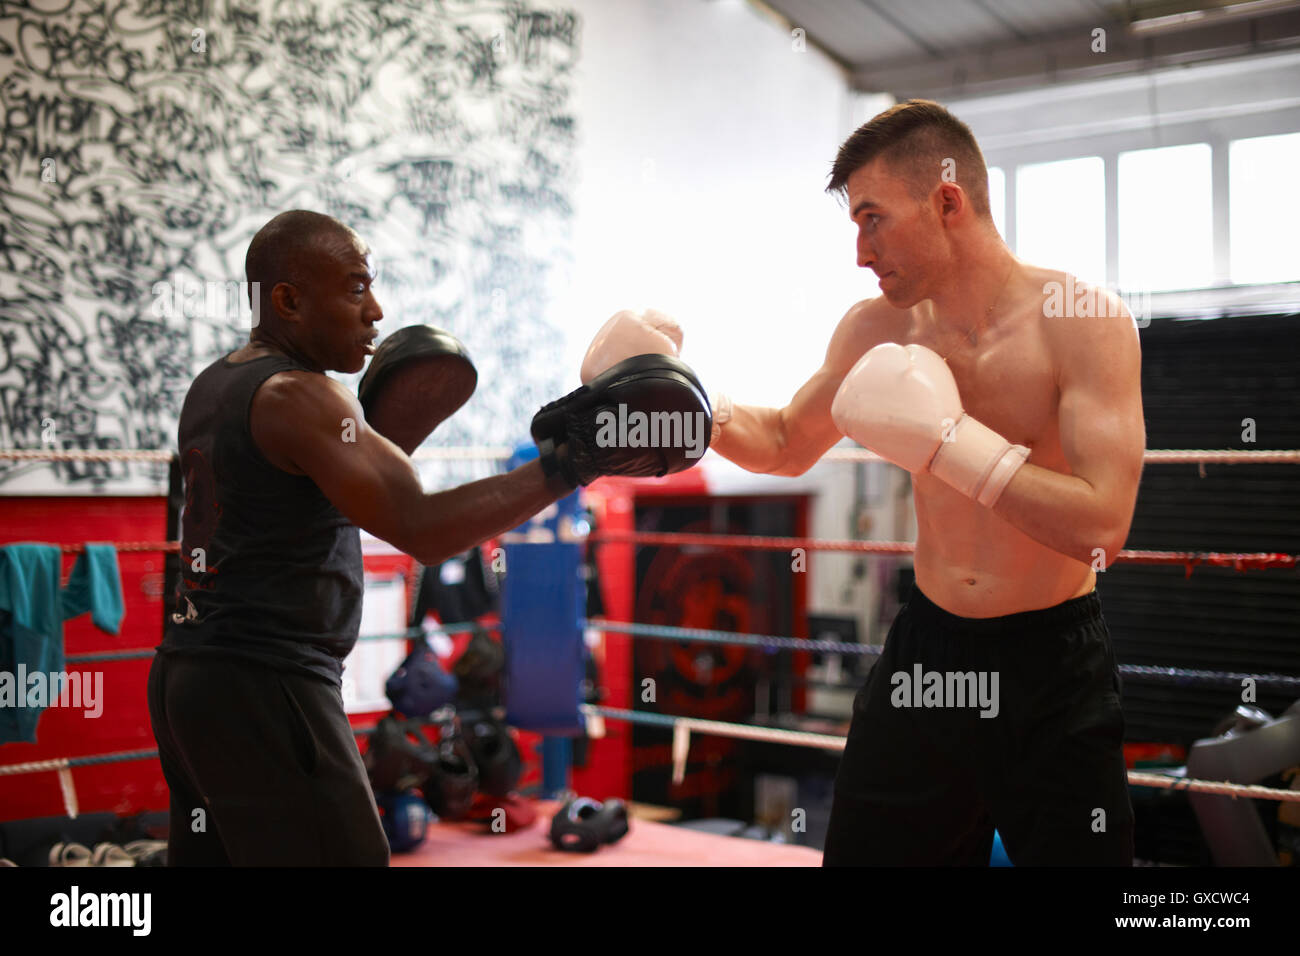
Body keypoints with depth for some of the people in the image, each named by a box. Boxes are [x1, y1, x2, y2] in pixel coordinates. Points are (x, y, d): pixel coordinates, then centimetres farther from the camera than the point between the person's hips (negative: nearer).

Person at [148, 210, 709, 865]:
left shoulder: (212, 386, 15)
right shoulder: (296, 396, -15)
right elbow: (423, 530, -24)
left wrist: (378, 436, 15)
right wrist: (567, 466, -23)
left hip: (188, 670, 10)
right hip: (262, 687, -10)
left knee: (211, 856, 17)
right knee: (341, 855, -8)